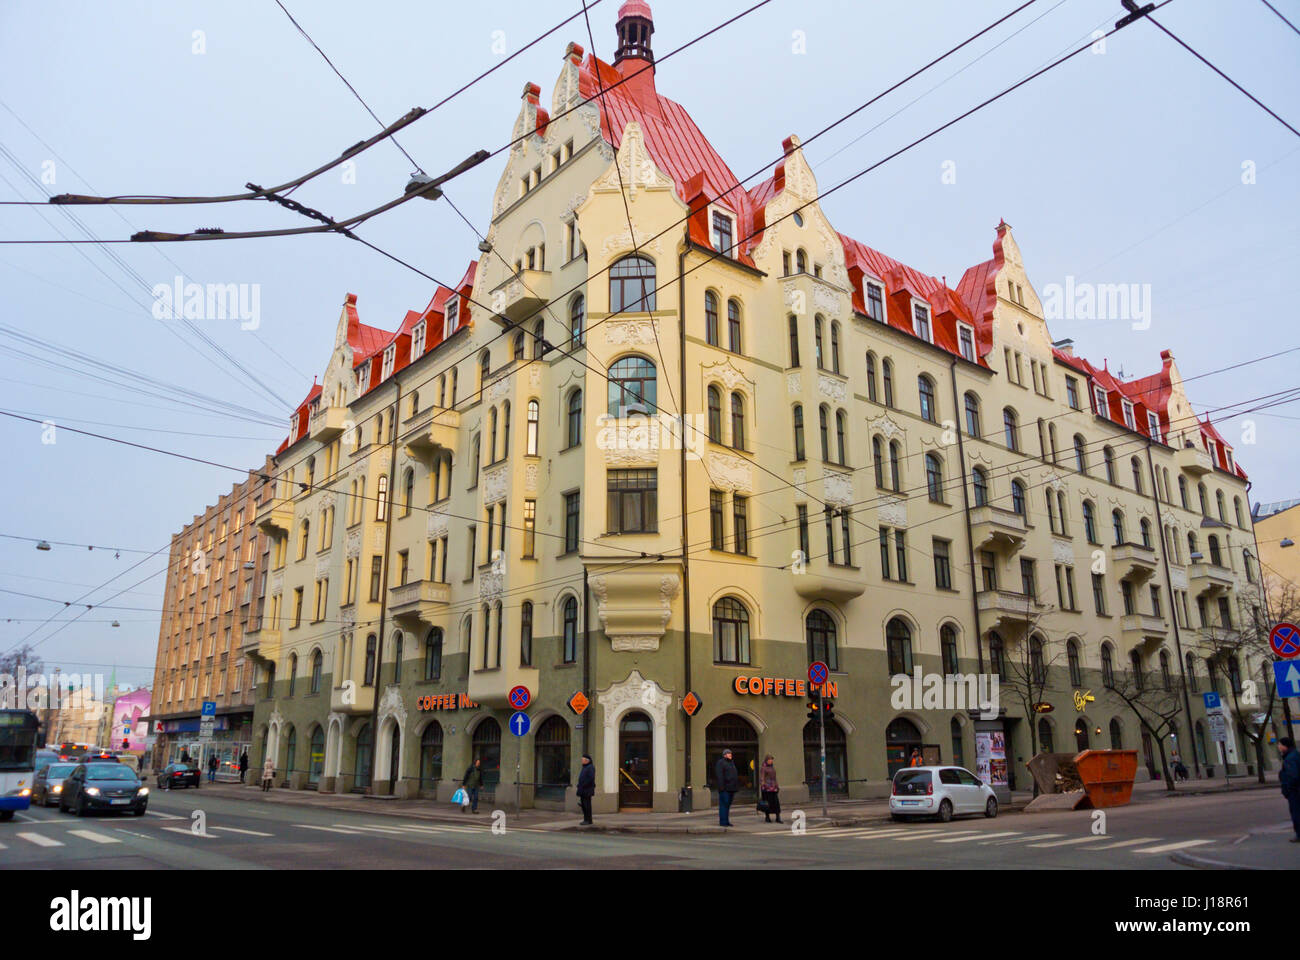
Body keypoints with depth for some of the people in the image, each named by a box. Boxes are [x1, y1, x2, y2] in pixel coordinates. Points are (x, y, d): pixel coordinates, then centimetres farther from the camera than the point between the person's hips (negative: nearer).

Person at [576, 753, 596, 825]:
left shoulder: (591, 767, -12)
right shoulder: (584, 767, 18)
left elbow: (591, 778, -20)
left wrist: (584, 785, -19)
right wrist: (579, 785, 11)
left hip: (587, 790, -9)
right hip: (582, 790, 9)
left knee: (587, 805, -7)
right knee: (583, 804, 10)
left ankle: (588, 820, -3)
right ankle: (585, 819, 16)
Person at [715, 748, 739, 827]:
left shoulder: (732, 762, 19)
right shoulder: (720, 763, -7)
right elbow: (719, 776, -15)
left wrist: (737, 786, 19)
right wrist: (721, 787, -21)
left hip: (731, 788, 8)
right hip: (724, 788, -8)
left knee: (728, 805, 10)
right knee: (724, 804, -7)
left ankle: (726, 821, 15)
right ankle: (722, 822, -4)